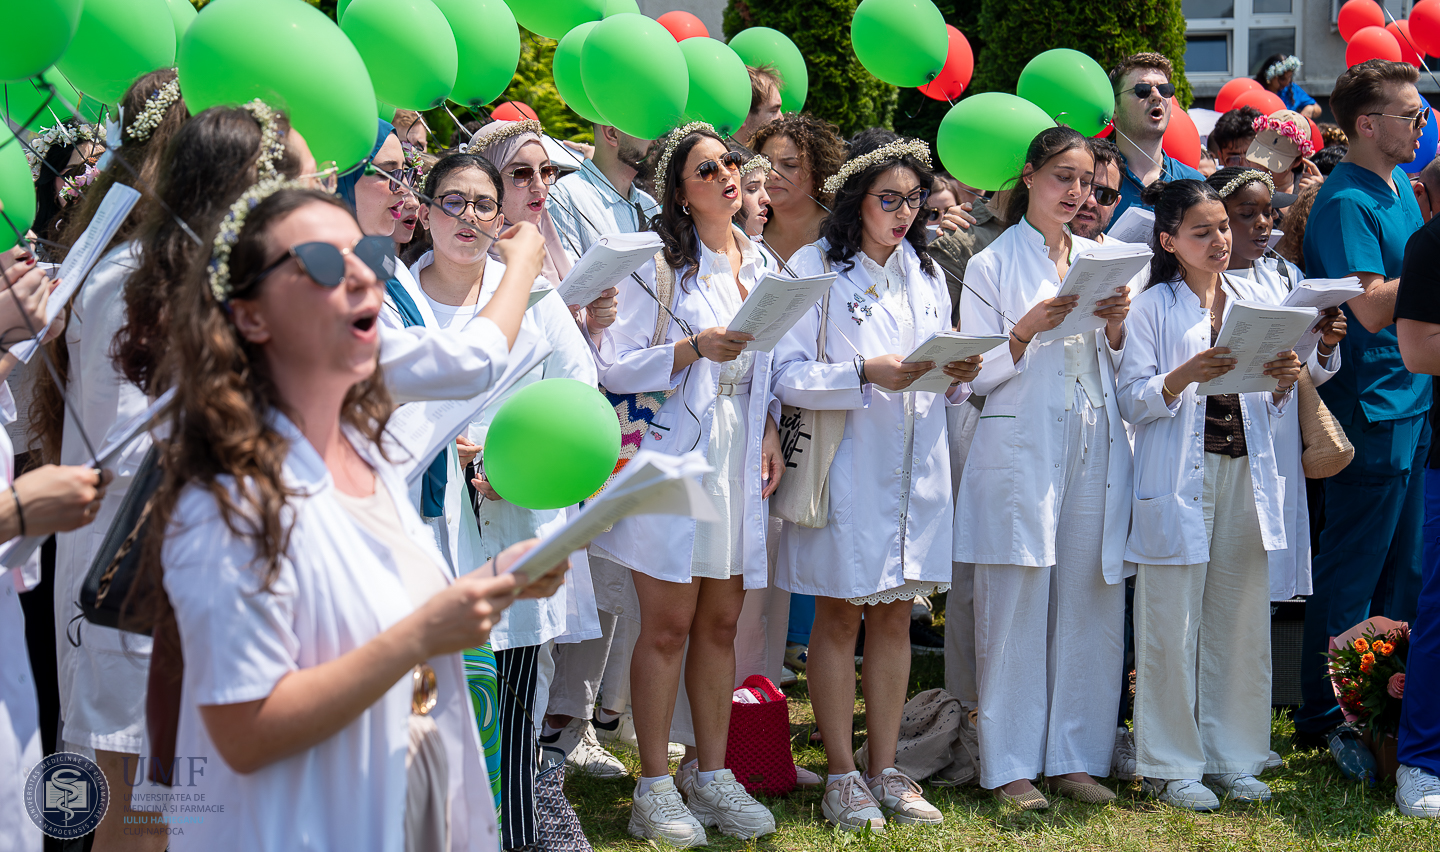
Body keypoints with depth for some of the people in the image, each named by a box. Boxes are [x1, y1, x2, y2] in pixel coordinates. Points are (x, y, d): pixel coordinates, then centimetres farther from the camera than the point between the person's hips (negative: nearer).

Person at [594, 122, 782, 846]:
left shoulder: (759, 264, 14)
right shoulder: (657, 262, -5)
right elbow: (616, 367, -10)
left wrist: (770, 430, 5)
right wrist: (696, 348, -21)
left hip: (739, 458, 5)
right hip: (674, 454, -5)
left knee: (720, 622, 8)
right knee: (668, 622, -4)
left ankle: (712, 775, 16)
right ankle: (654, 787, 3)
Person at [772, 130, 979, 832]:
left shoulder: (926, 273, 14)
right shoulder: (814, 268, -5)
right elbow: (789, 374, -12)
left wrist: (958, 375, -5)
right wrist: (867, 374, -24)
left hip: (916, 464, 5)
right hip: (844, 462, -5)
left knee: (894, 616, 8)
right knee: (840, 616, 1)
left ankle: (884, 770, 15)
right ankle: (841, 776, 8)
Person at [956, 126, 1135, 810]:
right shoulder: (993, 264, 3)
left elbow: (1117, 370, 17)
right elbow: (979, 374, -2)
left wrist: (1115, 326, -2)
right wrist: (1029, 329, -17)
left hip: (1095, 448, 4)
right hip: (1021, 450, -4)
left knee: (1089, 606, 3)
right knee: (1016, 608, -5)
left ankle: (1075, 758, 10)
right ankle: (1012, 766, 0)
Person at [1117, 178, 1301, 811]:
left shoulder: (1254, 301, 13)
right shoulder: (1153, 307, -1)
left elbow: (1270, 408, 15)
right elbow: (1133, 401, -7)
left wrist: (1284, 381, -6)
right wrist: (1184, 376, -23)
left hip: (1246, 472, 4)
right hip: (1178, 478, -4)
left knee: (1242, 619, 6)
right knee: (1172, 624, -3)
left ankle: (1232, 758, 16)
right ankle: (1170, 765, 6)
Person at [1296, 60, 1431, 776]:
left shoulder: (1400, 190, 13)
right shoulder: (1346, 201, -16)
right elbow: (1372, 308, -23)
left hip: (1413, 403, 9)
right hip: (1370, 410, -9)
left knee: (1401, 569, 15)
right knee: (1350, 574, -1)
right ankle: (1322, 718, 8)